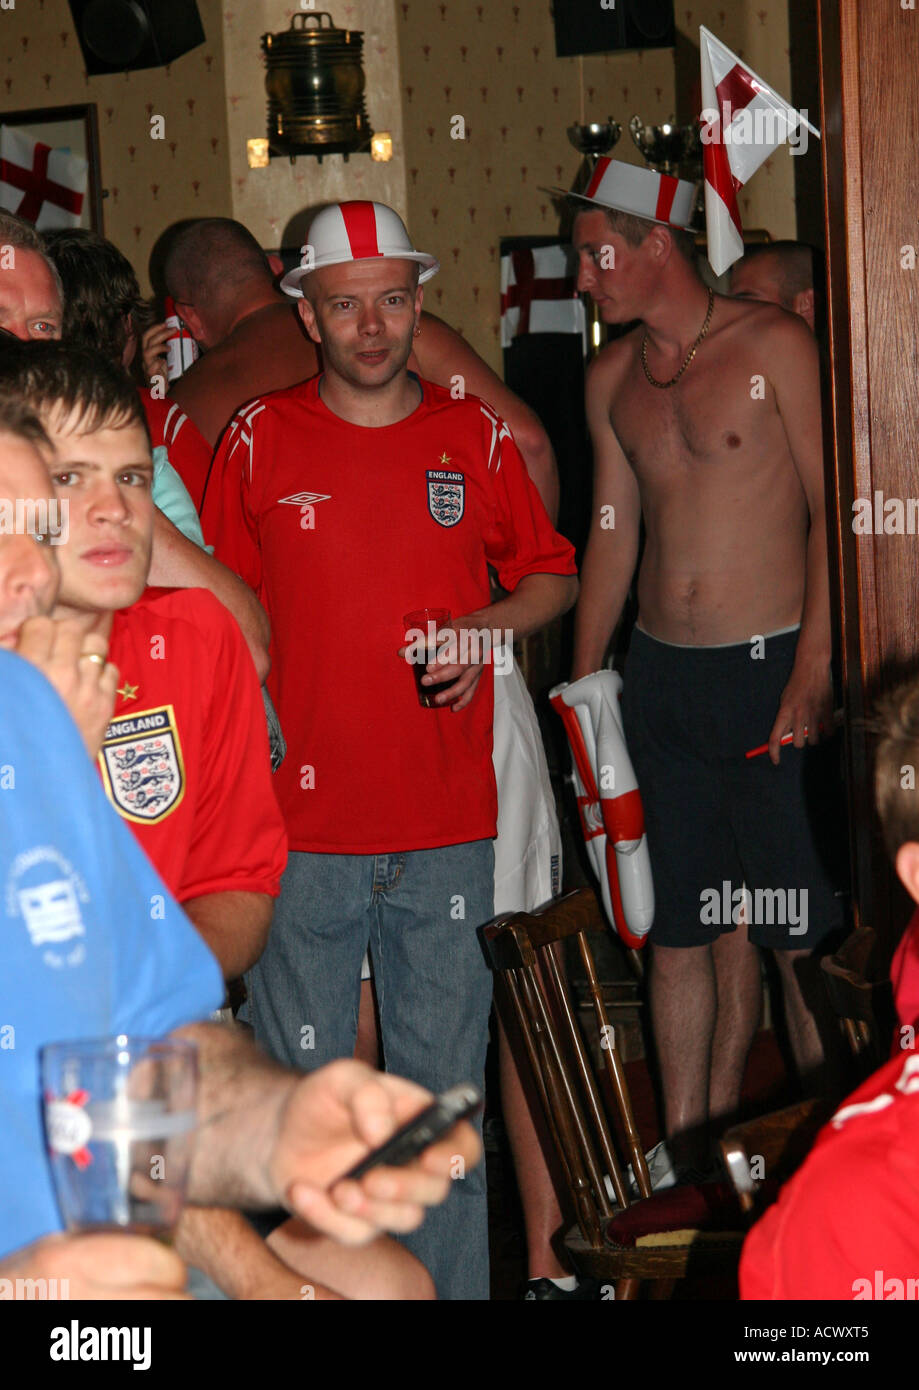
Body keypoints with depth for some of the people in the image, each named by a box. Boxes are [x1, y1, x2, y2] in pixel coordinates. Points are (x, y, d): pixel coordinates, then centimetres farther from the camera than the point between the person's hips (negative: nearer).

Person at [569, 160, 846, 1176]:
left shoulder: (772, 346, -5)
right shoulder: (613, 377, 12)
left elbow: (834, 513, -7)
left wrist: (814, 670, -14)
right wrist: (580, 687, 16)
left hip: (771, 666, -5)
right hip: (659, 674, 5)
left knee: (797, 932, -3)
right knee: (682, 929, 8)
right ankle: (687, 1159, 16)